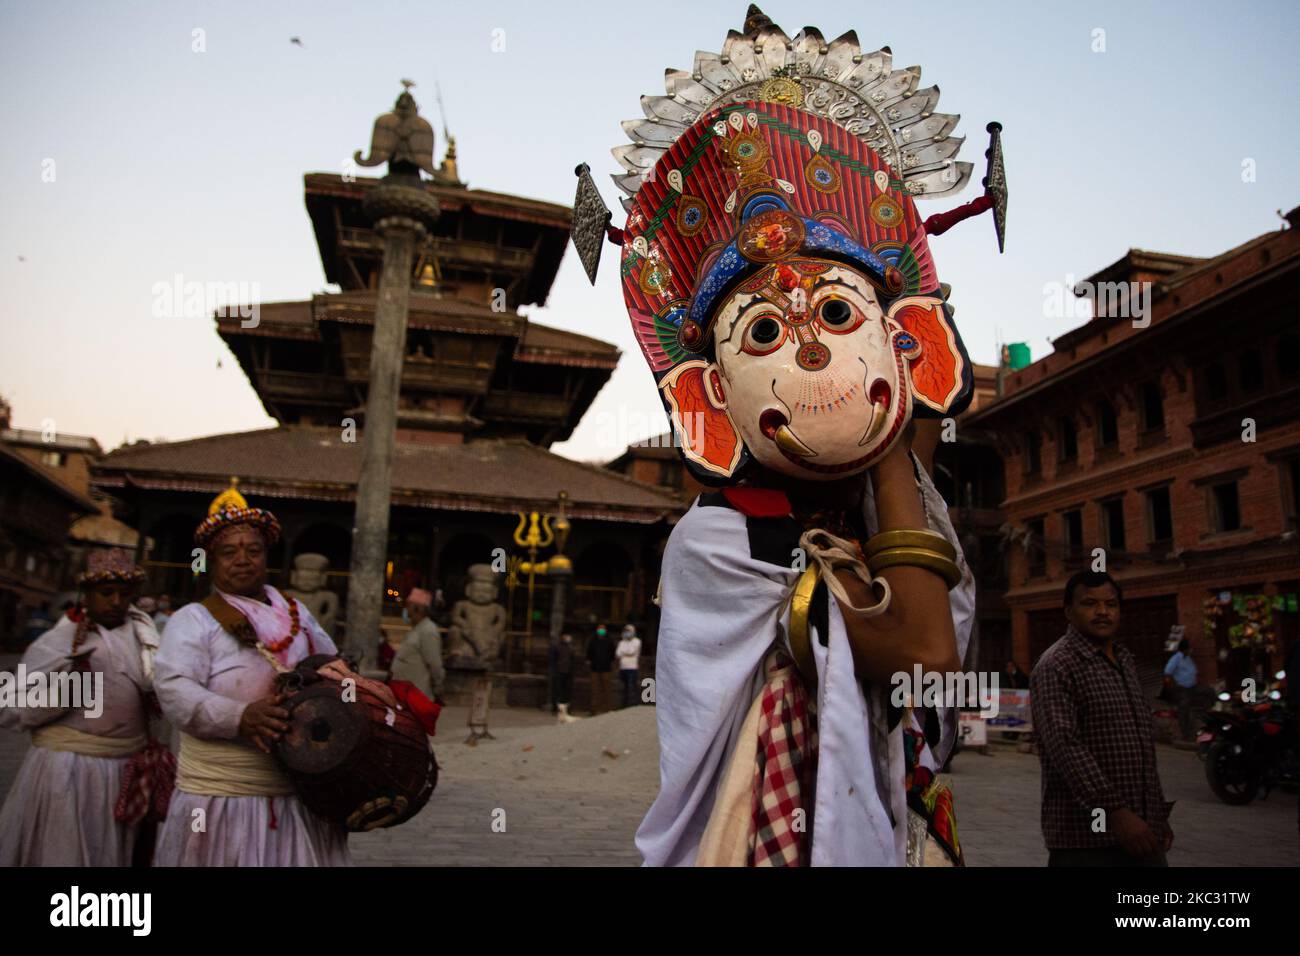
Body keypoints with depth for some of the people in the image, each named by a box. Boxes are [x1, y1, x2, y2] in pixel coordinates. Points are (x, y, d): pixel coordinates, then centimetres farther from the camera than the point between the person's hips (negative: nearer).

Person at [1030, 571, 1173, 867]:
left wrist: (1159, 814, 17)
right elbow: (1064, 747, -21)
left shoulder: (1124, 661, 15)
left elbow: (1143, 745, 21)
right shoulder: (1056, 666, -11)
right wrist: (1116, 812, -25)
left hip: (1141, 831, 7)